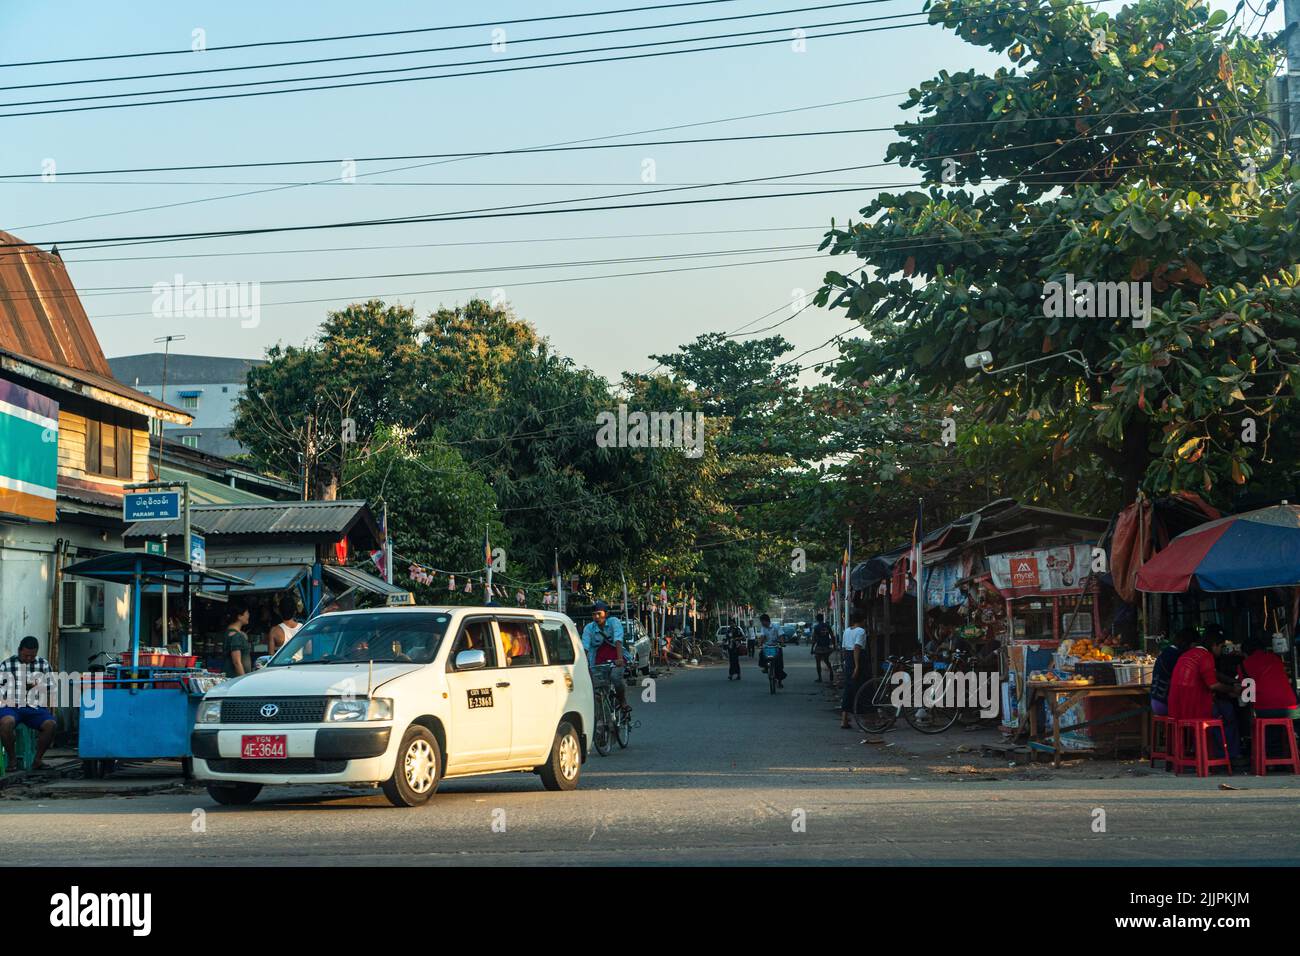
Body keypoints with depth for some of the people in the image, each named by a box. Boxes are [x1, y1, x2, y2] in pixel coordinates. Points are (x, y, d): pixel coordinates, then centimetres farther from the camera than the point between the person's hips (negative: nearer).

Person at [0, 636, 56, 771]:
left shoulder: (44, 665, 12)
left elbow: (50, 691, 12)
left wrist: (51, 712, 0)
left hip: (35, 708, 2)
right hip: (11, 707, -2)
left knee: (50, 724, -28)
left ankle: (38, 759, -8)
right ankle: (12, 759, -13)